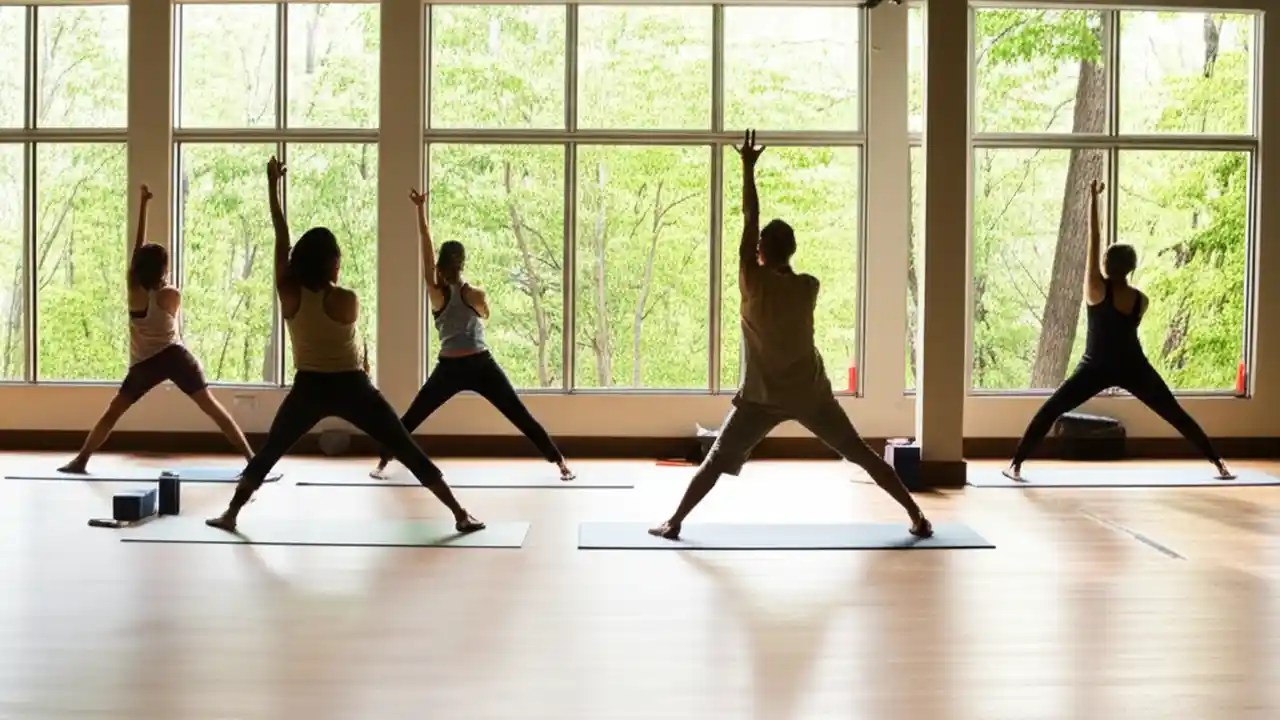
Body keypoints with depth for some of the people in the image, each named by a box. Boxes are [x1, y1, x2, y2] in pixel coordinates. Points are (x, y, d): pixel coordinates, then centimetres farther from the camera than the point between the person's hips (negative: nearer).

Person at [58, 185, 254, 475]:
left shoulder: (133, 290, -2)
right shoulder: (173, 295, -5)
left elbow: (137, 244, 1)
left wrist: (143, 203, 6)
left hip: (144, 364, 1)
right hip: (174, 356, -1)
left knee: (112, 413, 11)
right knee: (212, 407, -2)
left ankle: (81, 461, 9)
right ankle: (251, 457, -5)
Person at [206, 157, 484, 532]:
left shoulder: (289, 294, -7)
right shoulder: (348, 300, -14)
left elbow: (281, 238, -3)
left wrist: (272, 185, 3)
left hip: (308, 389, 2)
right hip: (351, 388, -2)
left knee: (267, 453, 22)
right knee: (410, 452, 1)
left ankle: (231, 514, 20)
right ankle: (460, 516, 0)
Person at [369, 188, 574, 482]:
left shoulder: (436, 293, -5)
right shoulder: (477, 295, -4)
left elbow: (426, 244, -6)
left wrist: (420, 208, -5)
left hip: (448, 370, 0)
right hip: (481, 366, 0)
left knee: (410, 419, 16)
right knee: (523, 418, 3)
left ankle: (382, 463, 16)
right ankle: (561, 463, 3)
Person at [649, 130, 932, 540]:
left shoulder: (753, 283, -12)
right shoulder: (809, 288, -6)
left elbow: (749, 220, -7)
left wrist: (748, 167, -2)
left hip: (763, 397, -2)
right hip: (811, 393, 2)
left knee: (717, 461, 7)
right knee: (862, 455, 11)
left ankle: (673, 523, 3)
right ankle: (917, 517, 12)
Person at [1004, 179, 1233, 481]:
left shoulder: (1097, 290, -12)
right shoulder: (1140, 300, -2)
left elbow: (1094, 239, -12)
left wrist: (1093, 198, -8)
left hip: (1097, 368, -3)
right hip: (1133, 367, 3)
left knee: (1049, 411, 3)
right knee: (1176, 414, 13)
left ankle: (1016, 464, -6)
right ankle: (1218, 463, 14)